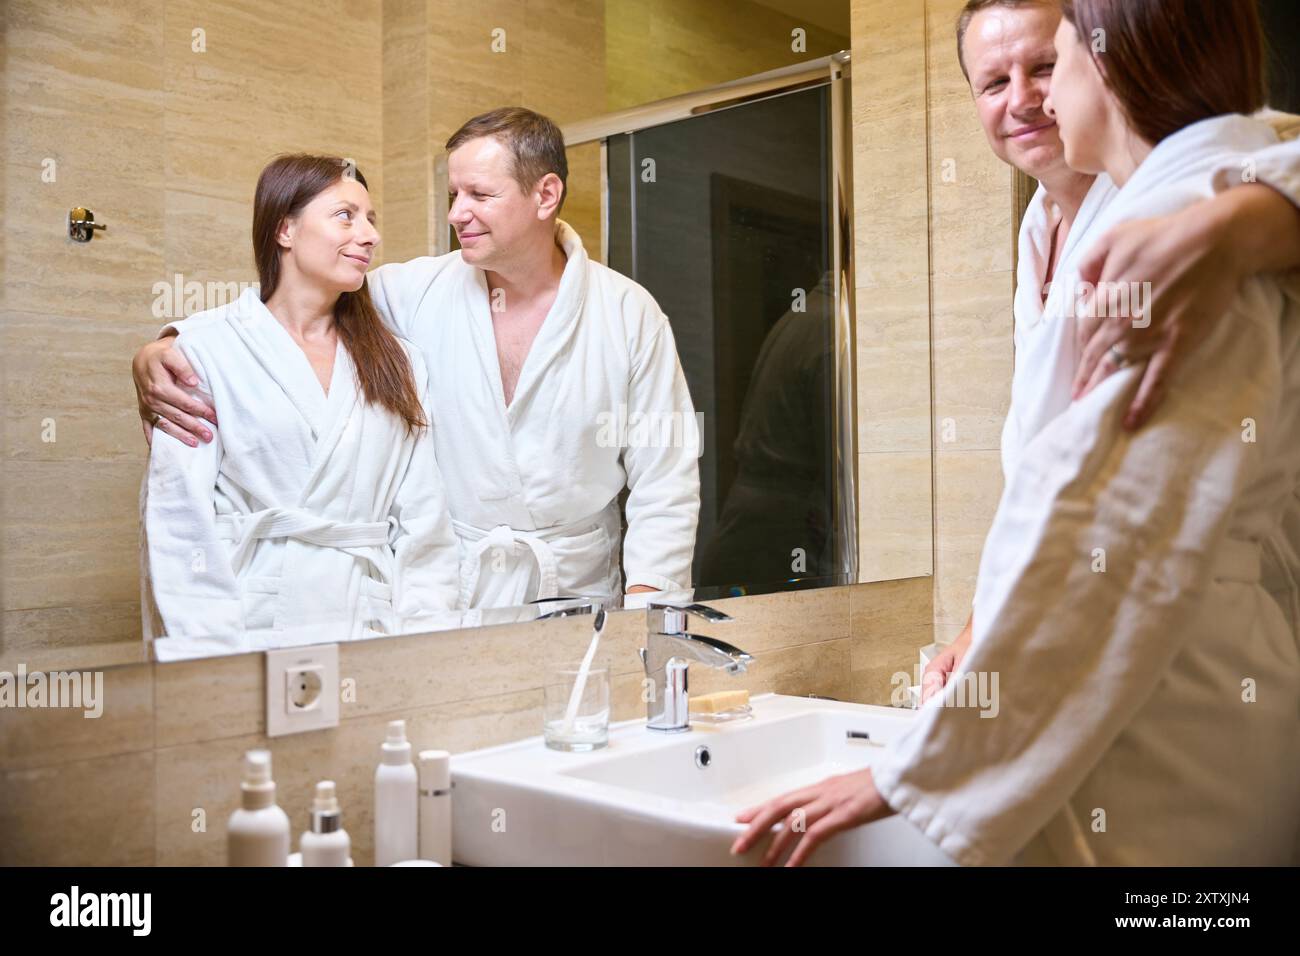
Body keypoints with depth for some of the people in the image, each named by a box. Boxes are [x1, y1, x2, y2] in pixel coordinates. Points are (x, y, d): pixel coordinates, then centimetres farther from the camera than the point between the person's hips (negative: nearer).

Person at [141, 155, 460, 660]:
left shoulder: (399, 362, 15)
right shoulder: (207, 346, 4)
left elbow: (423, 520, 10)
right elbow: (179, 517, -3)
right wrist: (209, 655, -12)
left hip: (369, 624, 3)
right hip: (255, 622, -3)